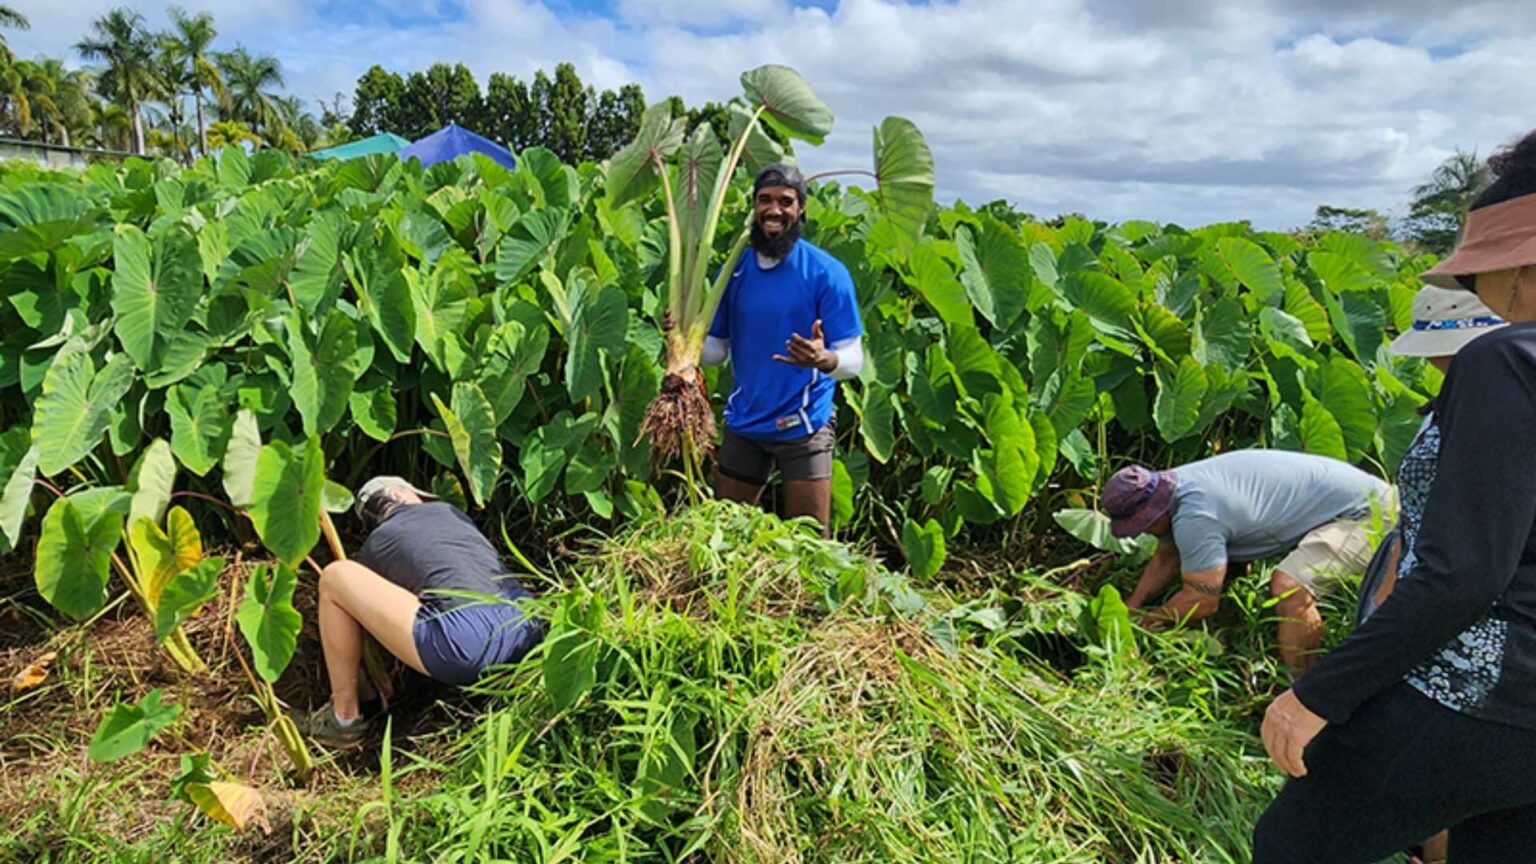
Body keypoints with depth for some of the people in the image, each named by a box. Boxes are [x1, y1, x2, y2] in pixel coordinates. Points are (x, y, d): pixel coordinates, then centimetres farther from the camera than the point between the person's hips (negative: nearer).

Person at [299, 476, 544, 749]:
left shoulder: (375, 545, 17)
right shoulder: (448, 510, 27)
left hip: (465, 643, -6)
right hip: (528, 632, 6)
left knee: (334, 577, 11)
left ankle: (345, 718, 21)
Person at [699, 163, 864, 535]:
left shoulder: (826, 272, -10)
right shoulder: (734, 270, 3)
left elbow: (853, 358, -12)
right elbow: (716, 350, 7)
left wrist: (825, 360, -34)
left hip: (804, 427, -4)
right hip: (744, 424, 4)